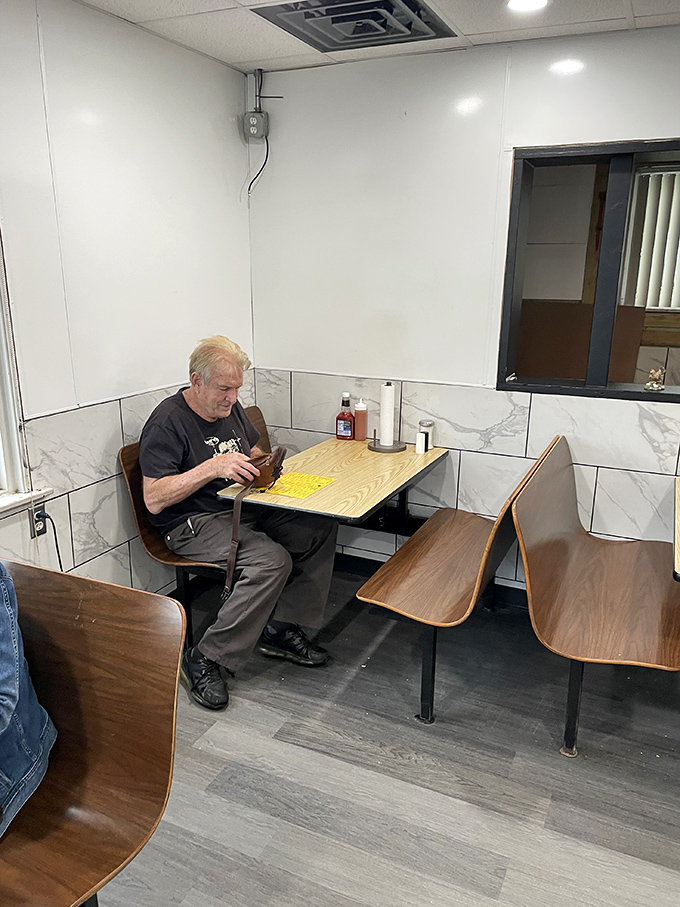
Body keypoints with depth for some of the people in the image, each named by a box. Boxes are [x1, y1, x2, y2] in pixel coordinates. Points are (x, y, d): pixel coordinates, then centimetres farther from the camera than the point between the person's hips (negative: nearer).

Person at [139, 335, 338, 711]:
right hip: (194, 522, -8)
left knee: (321, 525, -9)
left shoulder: (229, 407, 10)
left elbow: (254, 451, 27)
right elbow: (153, 500, -20)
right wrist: (213, 467, -28)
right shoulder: (167, 422, -14)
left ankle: (280, 628, 0)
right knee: (272, 560, -31)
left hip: (243, 508, 8)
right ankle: (204, 660, -17)